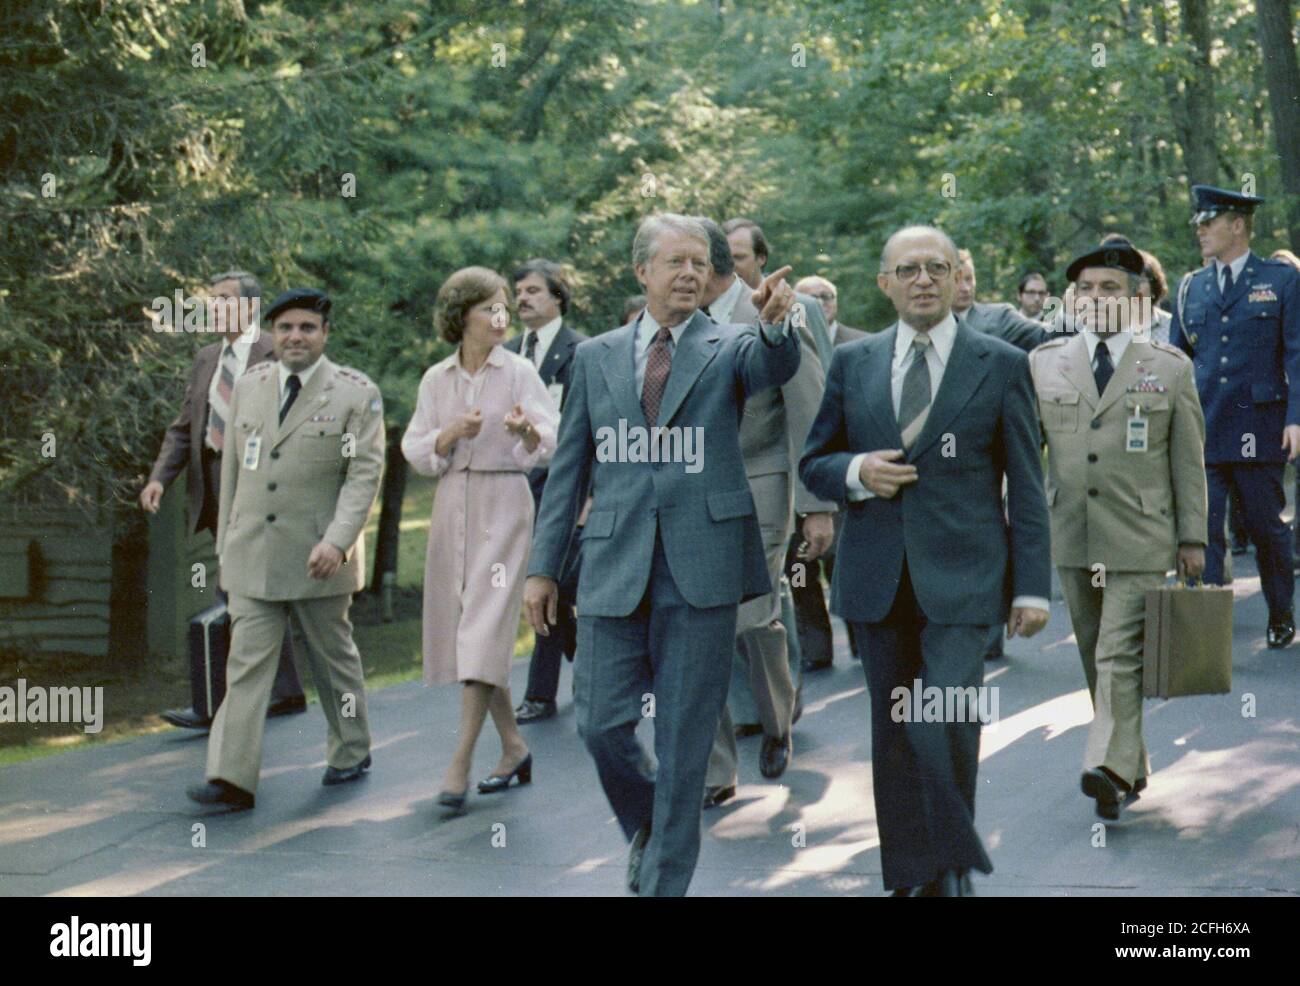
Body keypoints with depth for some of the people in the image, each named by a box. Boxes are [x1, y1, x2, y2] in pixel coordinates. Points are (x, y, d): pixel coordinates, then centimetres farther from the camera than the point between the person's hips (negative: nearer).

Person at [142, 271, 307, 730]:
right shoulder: (206, 359, 16)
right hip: (216, 490, 8)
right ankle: (286, 692, 22)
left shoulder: (275, 356, -7)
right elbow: (184, 426, 15)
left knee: (234, 597, -12)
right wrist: (160, 476, 0)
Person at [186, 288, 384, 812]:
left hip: (318, 557, -3)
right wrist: (226, 540, 14)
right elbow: (232, 467, 15)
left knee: (333, 654, 13)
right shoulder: (248, 385, 9)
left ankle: (350, 752, 32)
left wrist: (336, 541, -22)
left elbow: (365, 473, -11)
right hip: (252, 554, 3)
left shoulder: (356, 393, -5)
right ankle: (232, 778, -7)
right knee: (246, 661, -4)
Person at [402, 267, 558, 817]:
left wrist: (527, 431, -29)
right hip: (453, 505, 5)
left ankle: (459, 766, -13)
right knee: (466, 631, 8)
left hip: (504, 505, -5)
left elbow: (549, 445, -7)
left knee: (484, 631, -11)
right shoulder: (436, 379, 9)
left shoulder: (519, 372, -1)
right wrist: (452, 434, -12)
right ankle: (513, 748, 23)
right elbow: (416, 451, 7)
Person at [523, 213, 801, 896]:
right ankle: (645, 826, 32)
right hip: (615, 564, 2)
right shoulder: (596, 357, 11)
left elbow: (775, 367, -21)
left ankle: (665, 881, 17)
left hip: (701, 566, -2)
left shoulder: (729, 347, 4)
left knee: (685, 738, 3)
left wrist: (775, 323, -43)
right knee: (601, 725, 2)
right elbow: (568, 469, 12)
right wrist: (543, 565, 8)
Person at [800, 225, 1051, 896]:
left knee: (944, 724, -15)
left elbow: (1027, 486, 3)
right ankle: (913, 879, 20)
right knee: (893, 734, 8)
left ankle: (955, 863, 7)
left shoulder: (1001, 365, 3)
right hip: (877, 579, 3)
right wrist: (855, 473, -9)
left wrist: (1032, 587, -2)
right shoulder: (852, 363, 10)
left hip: (961, 576, -3)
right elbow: (813, 463, 15)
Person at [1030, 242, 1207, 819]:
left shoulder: (1170, 368, 3)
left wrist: (1193, 538, 2)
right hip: (1071, 539, 3)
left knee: (1120, 657, -12)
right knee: (1096, 660, 10)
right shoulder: (1044, 364, 8)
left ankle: (1111, 767, -16)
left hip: (1140, 541, -3)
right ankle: (1132, 768, 21)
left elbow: (1189, 461, 4)